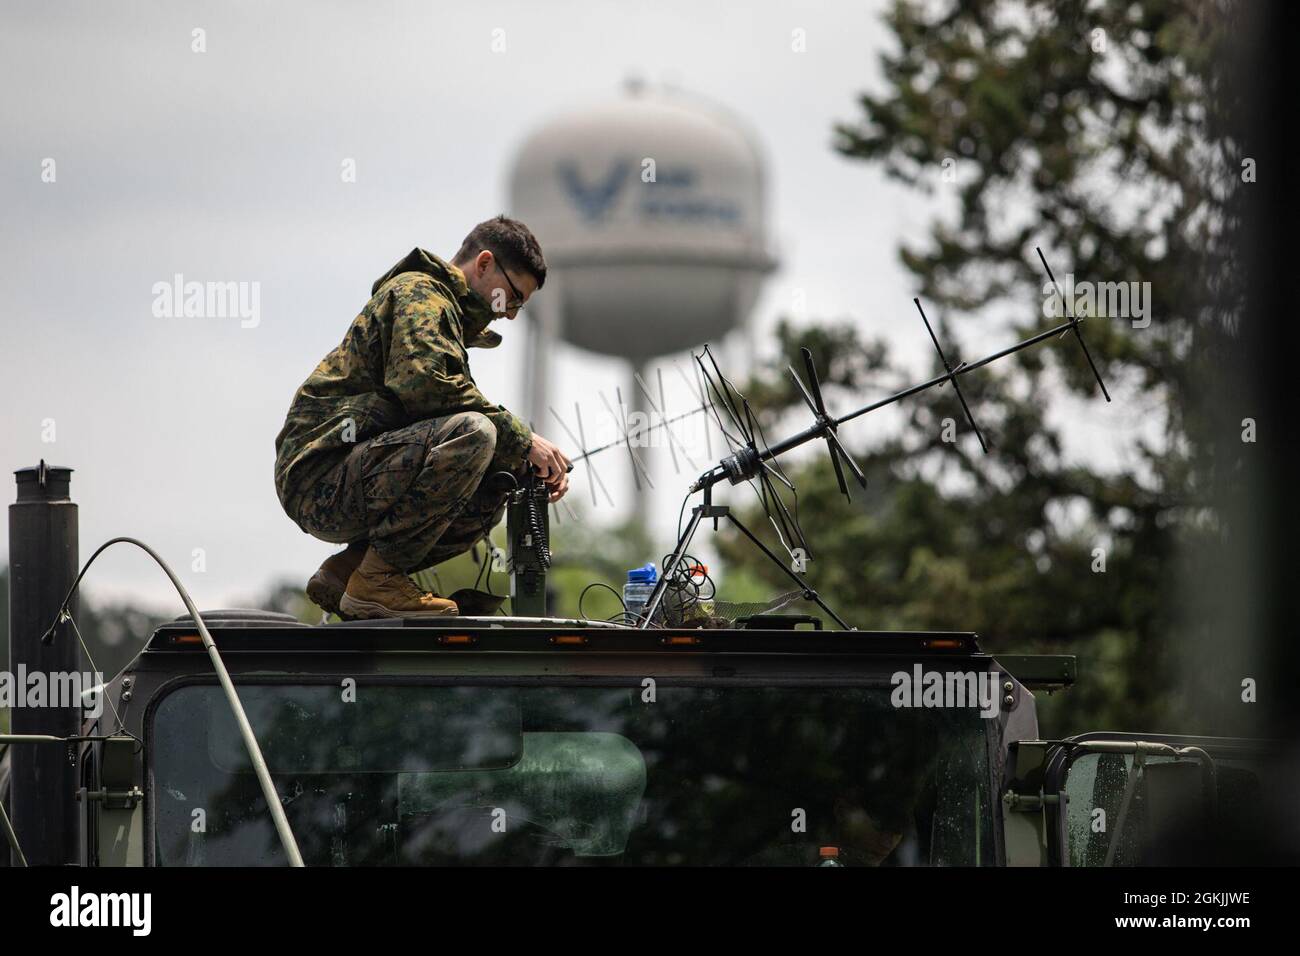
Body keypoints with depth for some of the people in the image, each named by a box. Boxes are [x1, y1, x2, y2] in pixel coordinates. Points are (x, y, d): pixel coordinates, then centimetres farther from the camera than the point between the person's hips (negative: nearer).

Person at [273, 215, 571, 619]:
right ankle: (377, 579, -19)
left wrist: (531, 465, 6)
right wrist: (521, 439, -15)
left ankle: (348, 569, 5)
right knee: (471, 433, -25)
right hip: (321, 476, -10)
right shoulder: (417, 292, -3)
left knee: (489, 496, 7)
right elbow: (423, 383, -21)